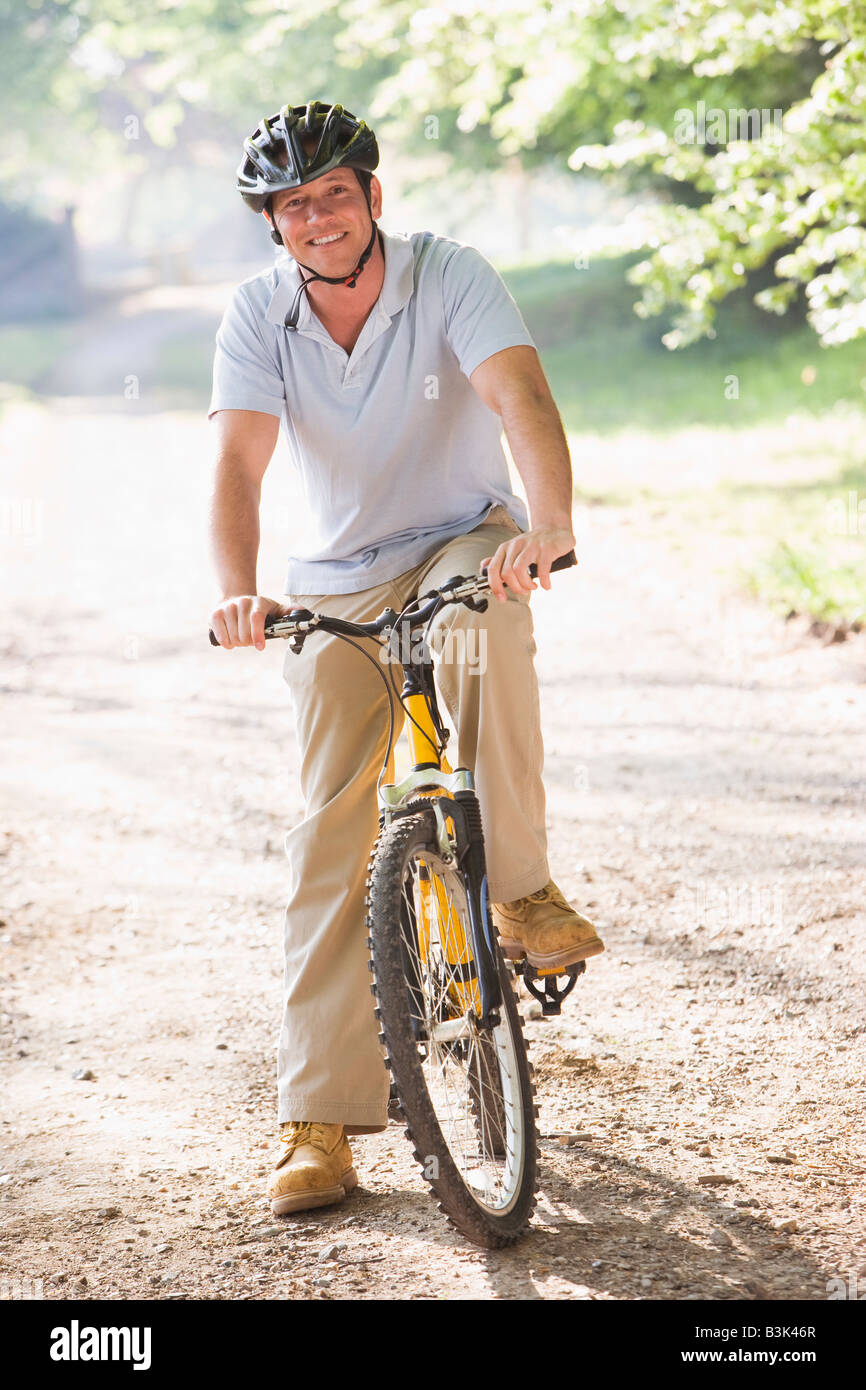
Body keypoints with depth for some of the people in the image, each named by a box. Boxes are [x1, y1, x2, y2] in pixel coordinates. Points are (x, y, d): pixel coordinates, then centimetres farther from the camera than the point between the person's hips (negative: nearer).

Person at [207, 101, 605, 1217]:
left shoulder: (449, 277, -18)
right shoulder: (258, 315, -11)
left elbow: (524, 400, -33)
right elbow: (240, 461, -23)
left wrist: (549, 525, -52)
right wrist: (237, 594, -42)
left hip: (464, 539, -2)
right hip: (339, 583, 2)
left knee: (481, 621, -40)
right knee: (330, 833, -6)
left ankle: (519, 890, -25)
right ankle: (319, 1123, -3)